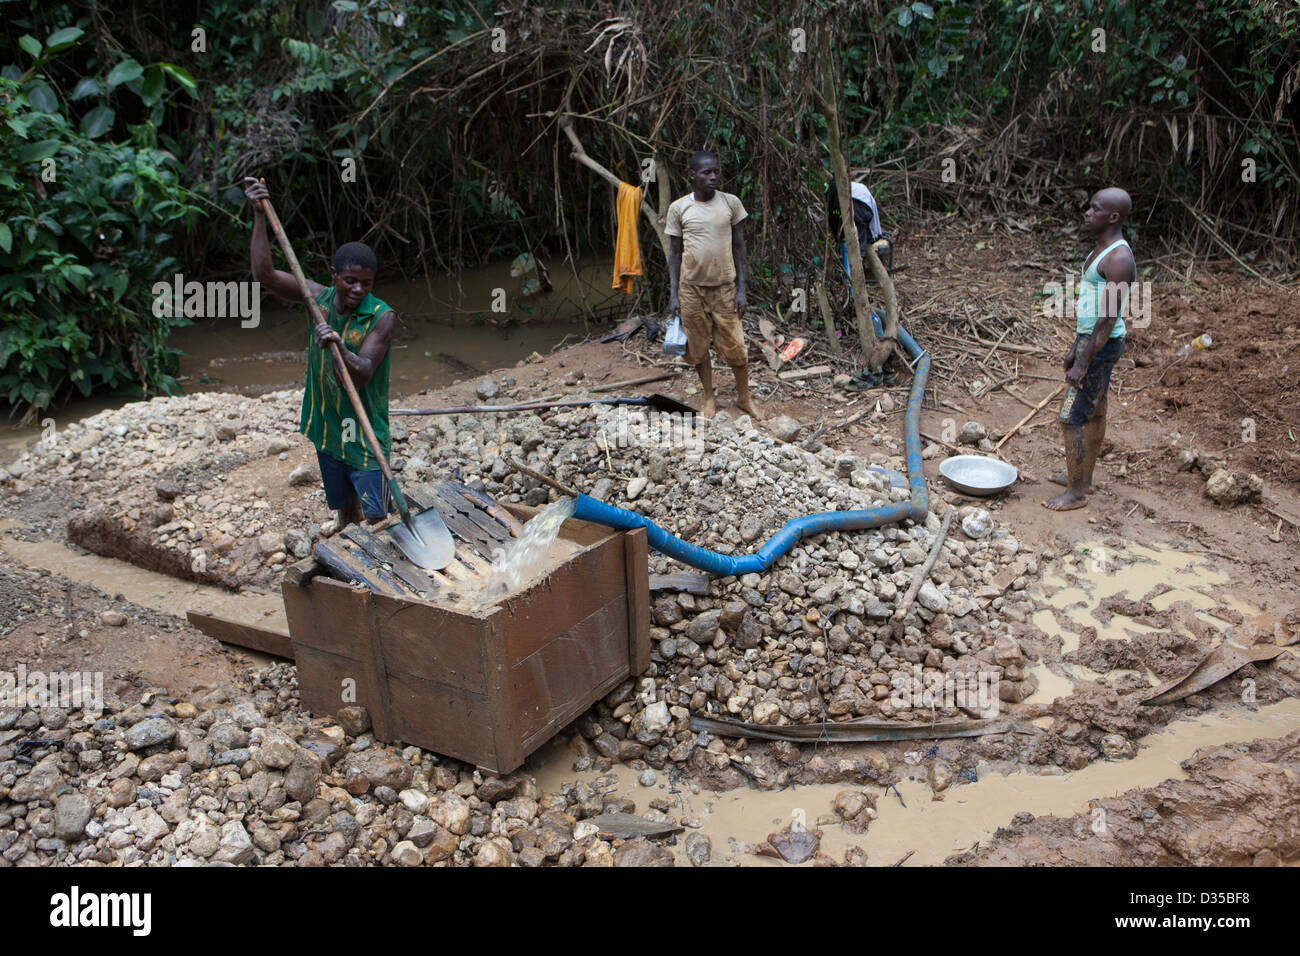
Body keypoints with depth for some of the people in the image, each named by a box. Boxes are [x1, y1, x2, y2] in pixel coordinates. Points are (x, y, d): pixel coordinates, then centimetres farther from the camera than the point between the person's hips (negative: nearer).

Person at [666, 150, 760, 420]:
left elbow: (739, 247, 4)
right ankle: (709, 398, 26)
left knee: (735, 345, 1)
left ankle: (744, 398, 21)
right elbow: (675, 251, 4)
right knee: (698, 345, 8)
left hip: (724, 286, 0)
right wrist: (674, 293, -1)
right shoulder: (679, 208, -1)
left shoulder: (732, 203, 0)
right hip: (691, 286, 0)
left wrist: (741, 289, -1)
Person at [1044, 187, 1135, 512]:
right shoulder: (1101, 249, 11)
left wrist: (1083, 364, -23)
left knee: (1071, 417, -6)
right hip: (1090, 338, 10)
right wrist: (1076, 348, 21)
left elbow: (1109, 318, -24)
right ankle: (1083, 478, 32)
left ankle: (1076, 492, 3)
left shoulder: (1118, 258, -21)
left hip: (1101, 344, -10)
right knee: (1094, 412, 19)